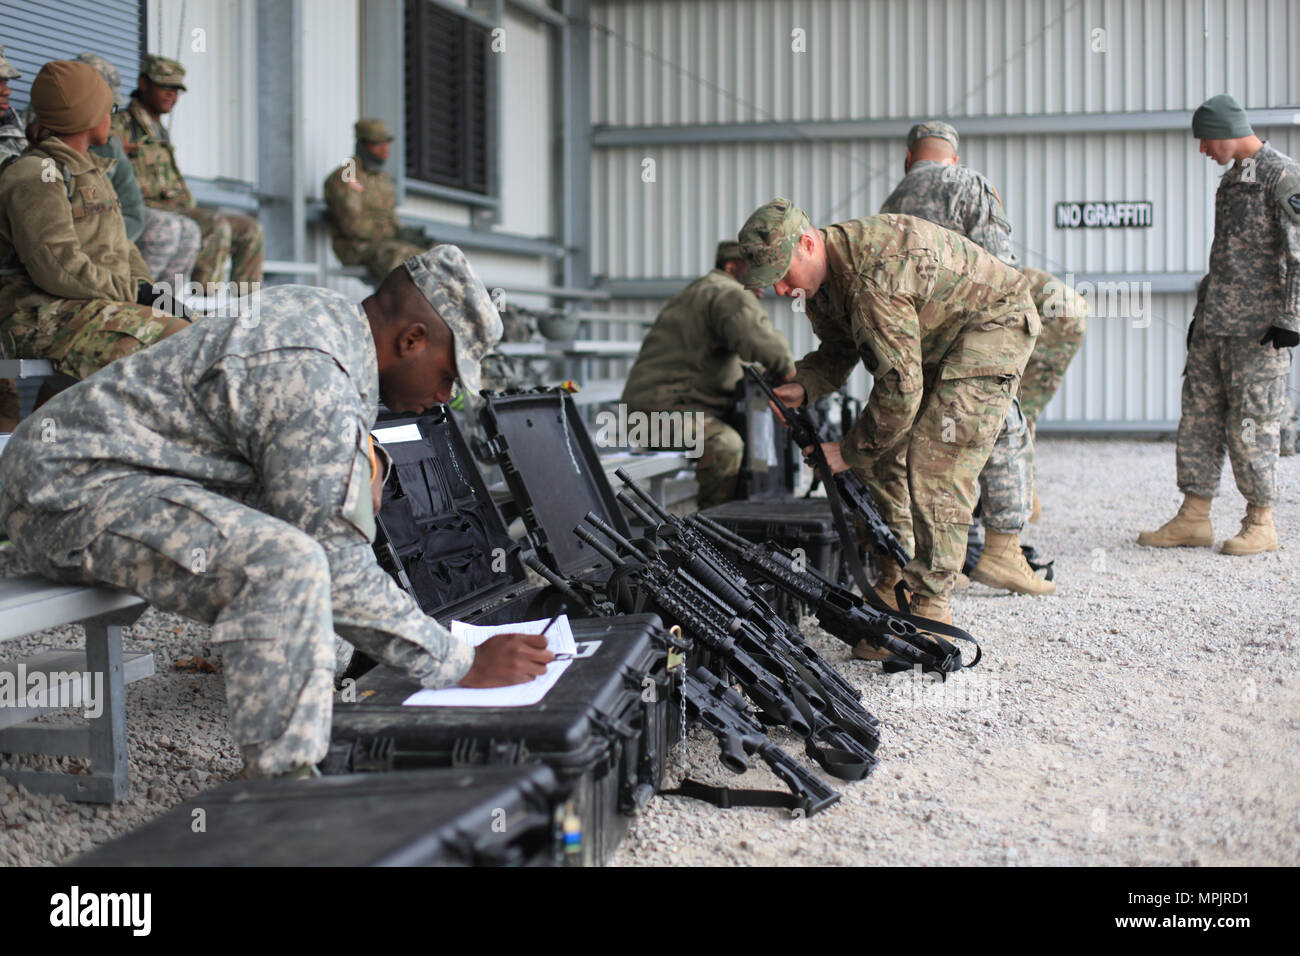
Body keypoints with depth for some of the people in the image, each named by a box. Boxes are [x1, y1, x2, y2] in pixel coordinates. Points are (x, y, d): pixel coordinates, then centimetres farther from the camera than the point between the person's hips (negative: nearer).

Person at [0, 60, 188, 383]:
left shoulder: (91, 171, 23)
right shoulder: (35, 177, -9)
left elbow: (120, 247, 25)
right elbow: (55, 266, -20)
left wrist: (144, 286, 4)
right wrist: (132, 292, -13)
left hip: (98, 308, 10)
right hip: (46, 317, -10)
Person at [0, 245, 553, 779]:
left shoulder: (320, 311, 8)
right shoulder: (320, 382, -23)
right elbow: (338, 572, -22)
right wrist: (464, 666, -17)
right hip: (68, 492, -11)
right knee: (285, 563, -33)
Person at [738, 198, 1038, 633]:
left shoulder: (874, 275, -37)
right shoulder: (819, 275, -6)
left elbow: (901, 385, -35)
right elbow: (838, 351, 10)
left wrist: (850, 452, -25)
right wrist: (802, 386, -11)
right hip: (927, 341, 10)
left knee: (935, 466, -19)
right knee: (881, 459, 5)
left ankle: (930, 608, -13)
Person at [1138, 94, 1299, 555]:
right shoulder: (1231, 179, 18)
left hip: (1259, 327, -8)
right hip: (1215, 323, 9)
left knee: (1250, 422, -4)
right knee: (1199, 414, 6)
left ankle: (1260, 523, 7)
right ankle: (1193, 518, 10)